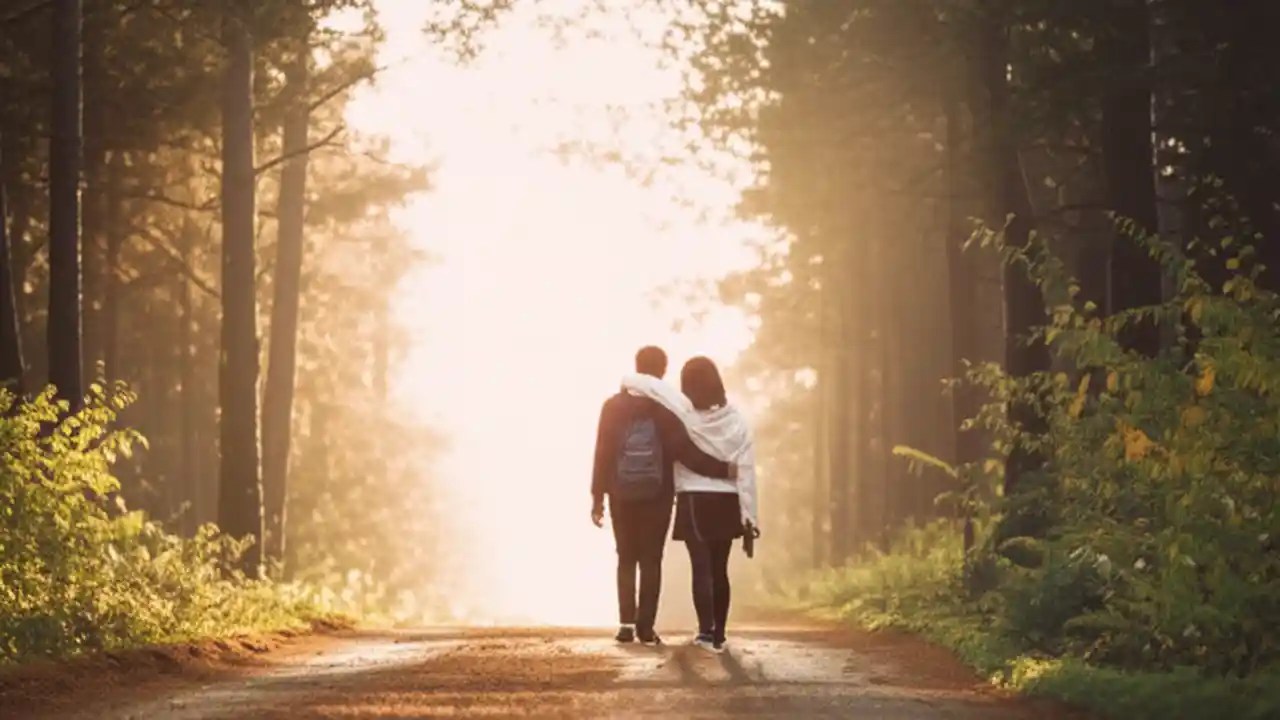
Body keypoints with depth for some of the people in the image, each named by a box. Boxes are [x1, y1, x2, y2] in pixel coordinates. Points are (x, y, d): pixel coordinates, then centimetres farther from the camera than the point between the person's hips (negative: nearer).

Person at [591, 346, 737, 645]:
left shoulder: (614, 407, -1)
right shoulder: (666, 408, -7)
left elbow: (602, 453, -2)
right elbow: (685, 451, -16)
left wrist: (597, 497, 2)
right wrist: (723, 469, -12)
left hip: (622, 497, 2)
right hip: (656, 497, -1)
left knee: (626, 559, 12)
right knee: (651, 560, 5)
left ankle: (627, 623, 2)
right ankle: (645, 626, -2)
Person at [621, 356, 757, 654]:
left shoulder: (685, 412, -8)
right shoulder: (736, 419, -2)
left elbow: (650, 385, -7)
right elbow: (746, 470, -3)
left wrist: (627, 382, 16)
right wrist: (749, 514, -2)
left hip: (694, 501, -3)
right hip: (726, 502, 3)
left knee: (701, 567, -3)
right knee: (719, 568, 10)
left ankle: (707, 631, -10)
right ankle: (719, 633, 12)